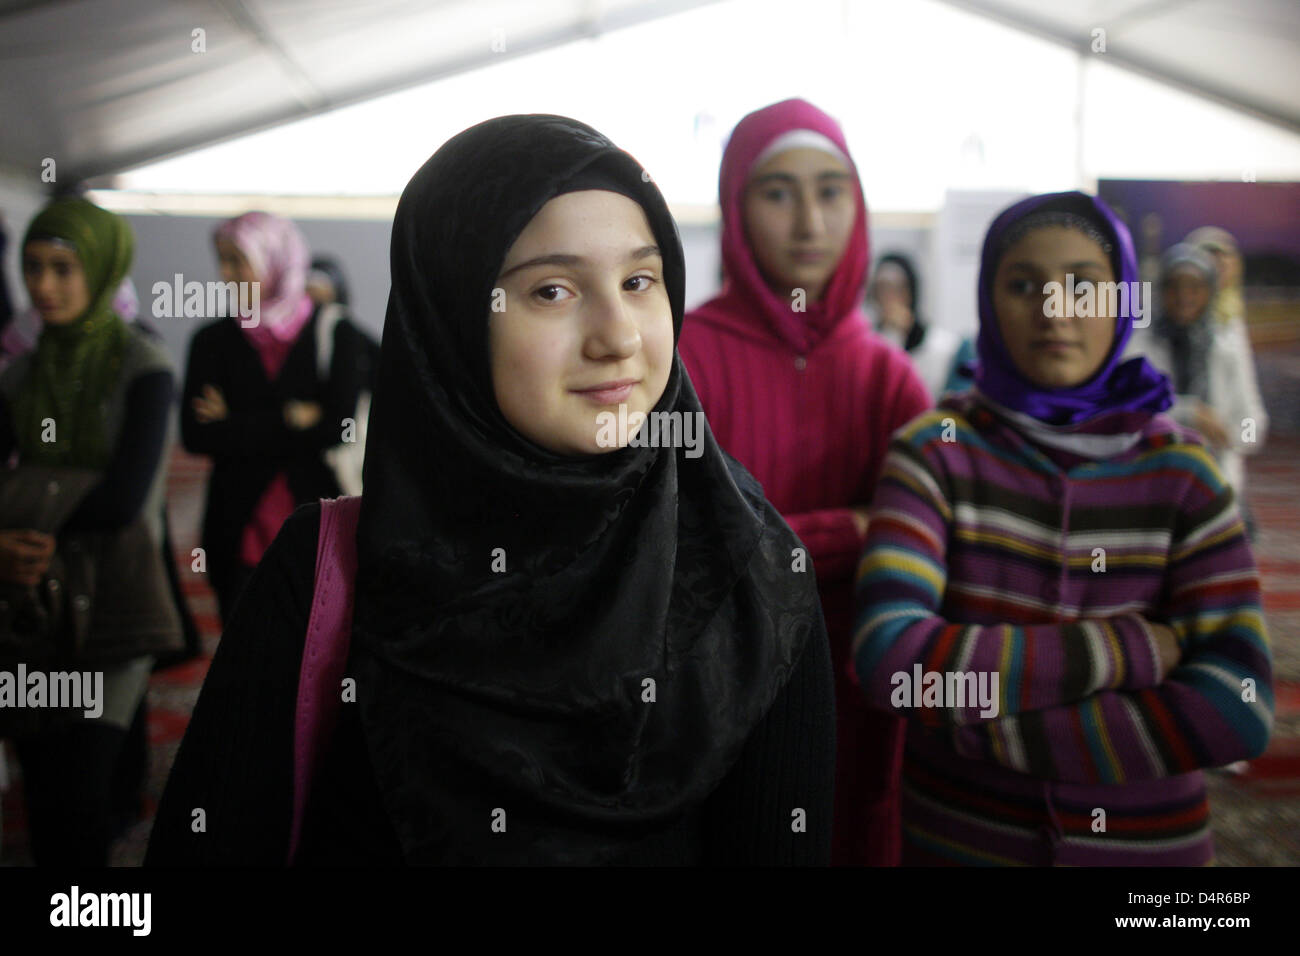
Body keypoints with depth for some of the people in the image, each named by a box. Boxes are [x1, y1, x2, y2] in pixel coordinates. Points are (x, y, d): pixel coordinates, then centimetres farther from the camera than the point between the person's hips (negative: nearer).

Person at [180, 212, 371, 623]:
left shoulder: (336, 335, 2)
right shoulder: (213, 340, 8)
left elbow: (336, 427, -11)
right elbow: (195, 435, -4)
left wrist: (236, 426, -6)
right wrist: (290, 420, -9)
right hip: (242, 539, 2)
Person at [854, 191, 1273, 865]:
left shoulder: (1180, 472, -7)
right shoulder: (935, 452, -10)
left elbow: (1239, 709, -18)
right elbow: (887, 656, -24)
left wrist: (980, 725, -21)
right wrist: (1125, 650, -22)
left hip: (1144, 839, 1)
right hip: (958, 838, 0)